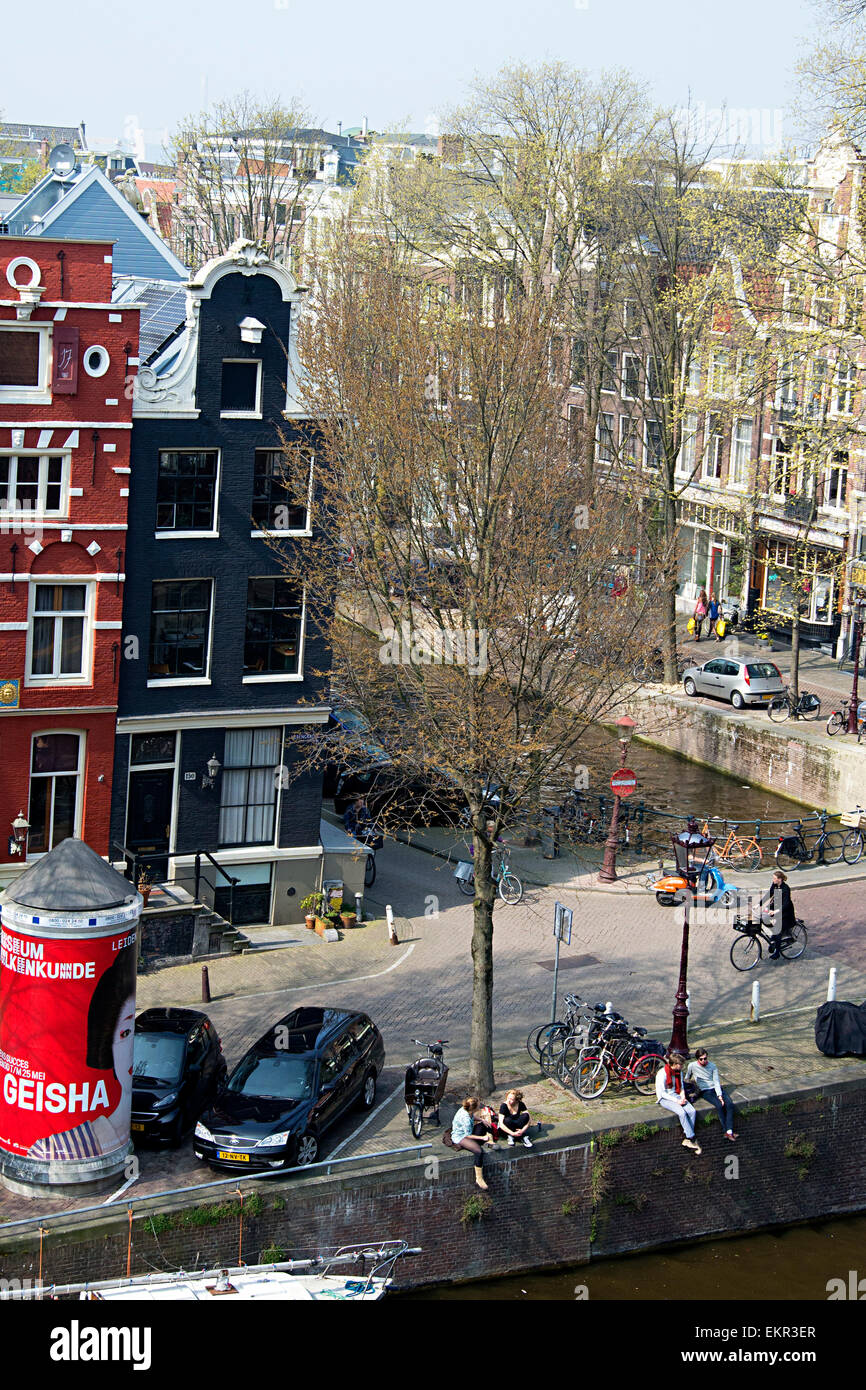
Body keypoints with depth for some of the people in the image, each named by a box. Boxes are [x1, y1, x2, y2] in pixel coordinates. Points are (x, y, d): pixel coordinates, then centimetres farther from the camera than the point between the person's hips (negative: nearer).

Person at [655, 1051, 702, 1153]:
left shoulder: (679, 1072, 4)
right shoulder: (662, 1073, -18)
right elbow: (662, 1093, -16)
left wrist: (683, 1097, -3)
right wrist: (676, 1101, -19)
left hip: (676, 1095, 6)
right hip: (665, 1098, -6)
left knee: (692, 1111, -20)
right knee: (681, 1112, -30)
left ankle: (687, 1140, -17)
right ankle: (691, 1139, -23)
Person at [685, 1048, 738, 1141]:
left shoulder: (712, 1066, 0)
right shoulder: (692, 1066, -5)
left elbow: (716, 1081, -4)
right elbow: (687, 1079, 12)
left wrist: (719, 1095, -15)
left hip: (717, 1088, 3)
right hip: (705, 1091, -2)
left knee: (729, 1104, -24)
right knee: (720, 1105, -29)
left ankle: (729, 1131, -31)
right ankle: (726, 1130, -25)